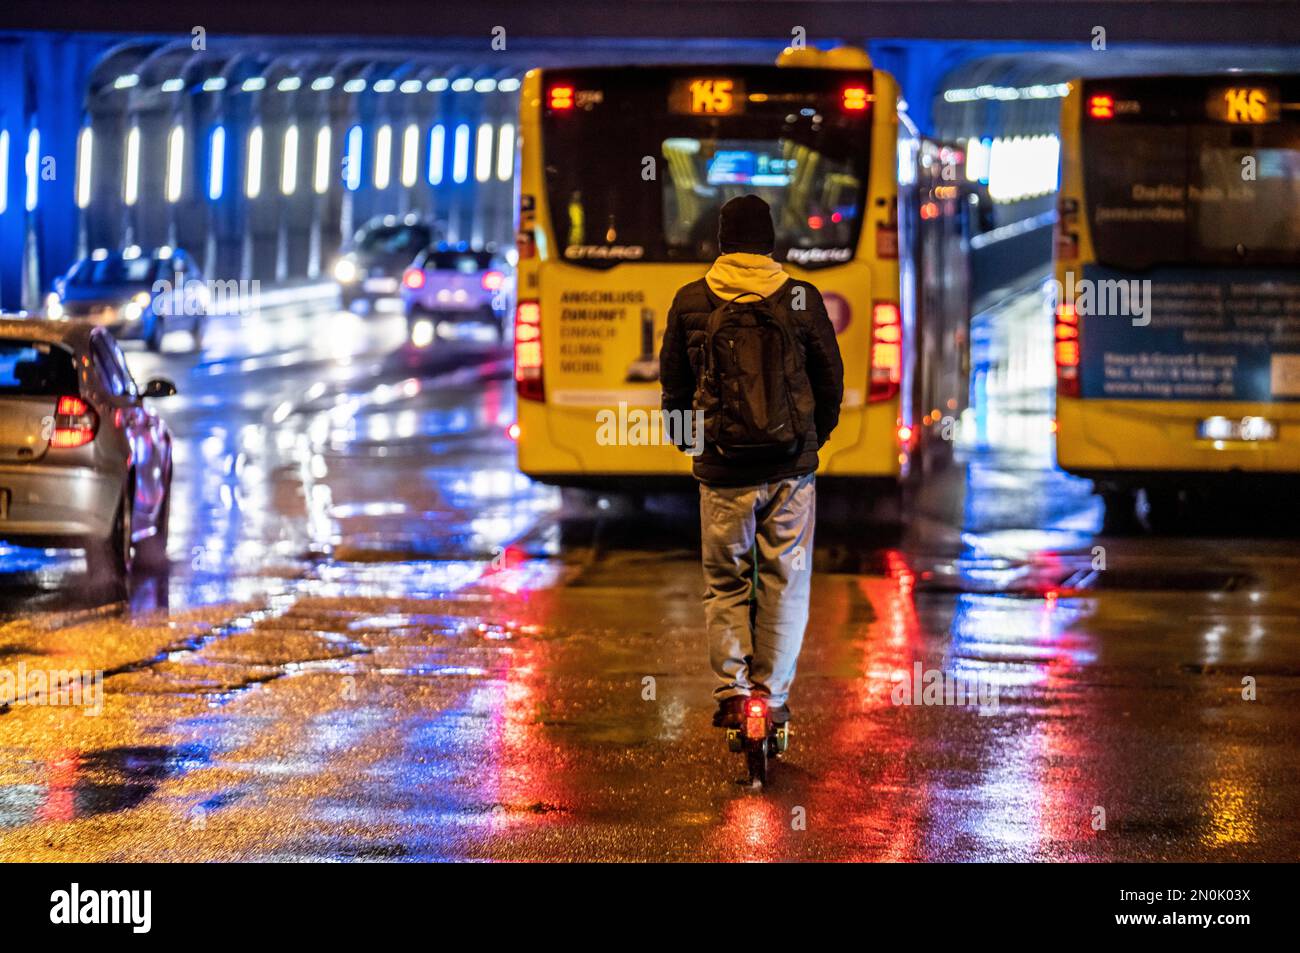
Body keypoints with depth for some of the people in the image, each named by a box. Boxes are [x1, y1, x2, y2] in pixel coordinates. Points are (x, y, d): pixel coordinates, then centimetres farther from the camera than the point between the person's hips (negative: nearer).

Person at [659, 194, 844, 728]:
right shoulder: (802, 300, -4)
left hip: (722, 469, 0)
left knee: (725, 583, 11)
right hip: (791, 467, 0)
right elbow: (831, 379, 5)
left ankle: (731, 692, 3)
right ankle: (772, 694, 8)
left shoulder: (690, 302, -3)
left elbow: (673, 385, 6)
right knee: (785, 583, 9)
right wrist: (815, 438, 21)